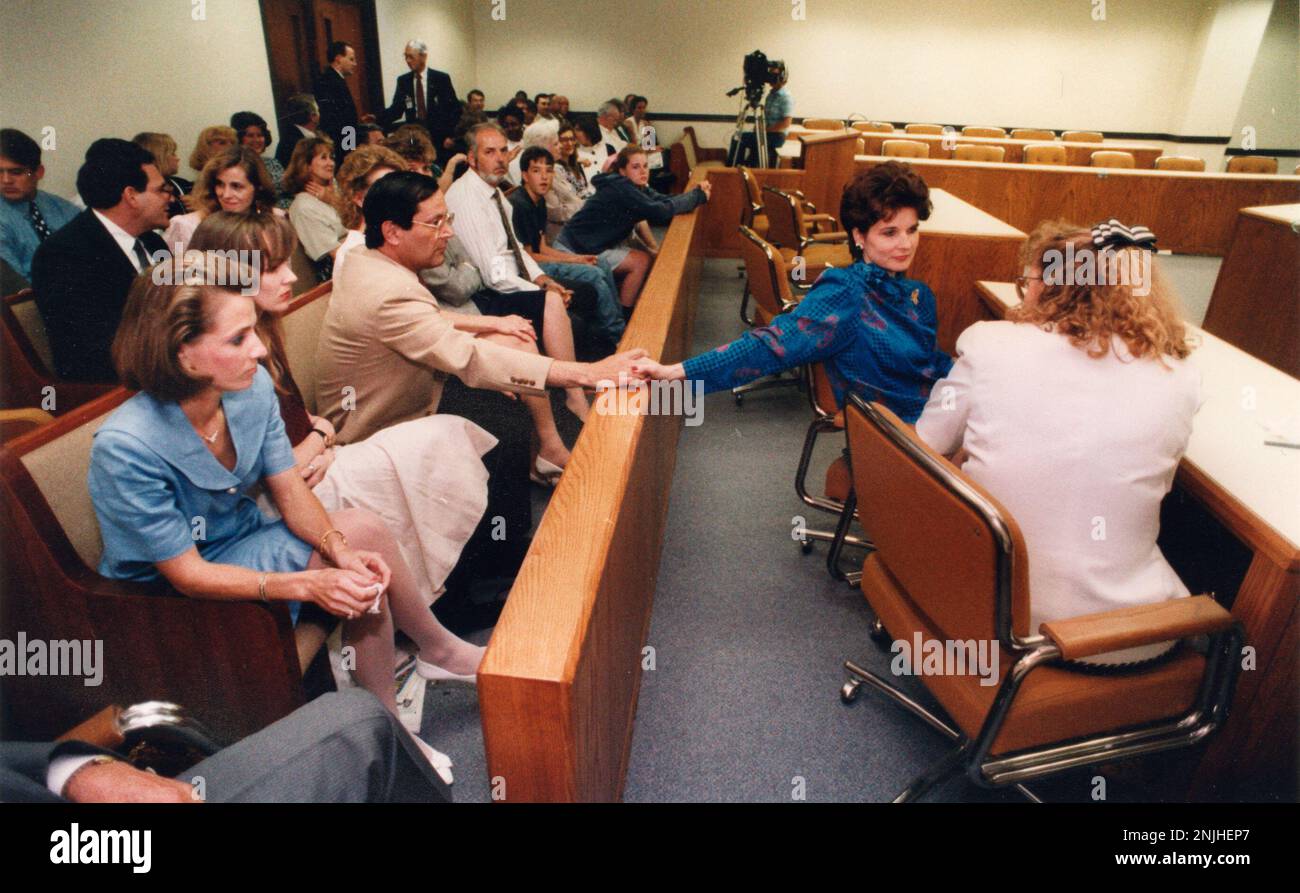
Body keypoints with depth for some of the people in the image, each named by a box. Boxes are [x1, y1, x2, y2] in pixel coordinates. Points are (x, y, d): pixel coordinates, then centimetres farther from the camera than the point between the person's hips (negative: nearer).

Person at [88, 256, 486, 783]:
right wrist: (308, 584, -35)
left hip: (243, 542, 6)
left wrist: (341, 552, -26)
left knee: (360, 554, -20)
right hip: (170, 601, -5)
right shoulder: (124, 448, -30)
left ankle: (385, 727, 1)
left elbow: (290, 493, -7)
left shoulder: (253, 387, -14)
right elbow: (187, 575, -24)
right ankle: (441, 650, 3)